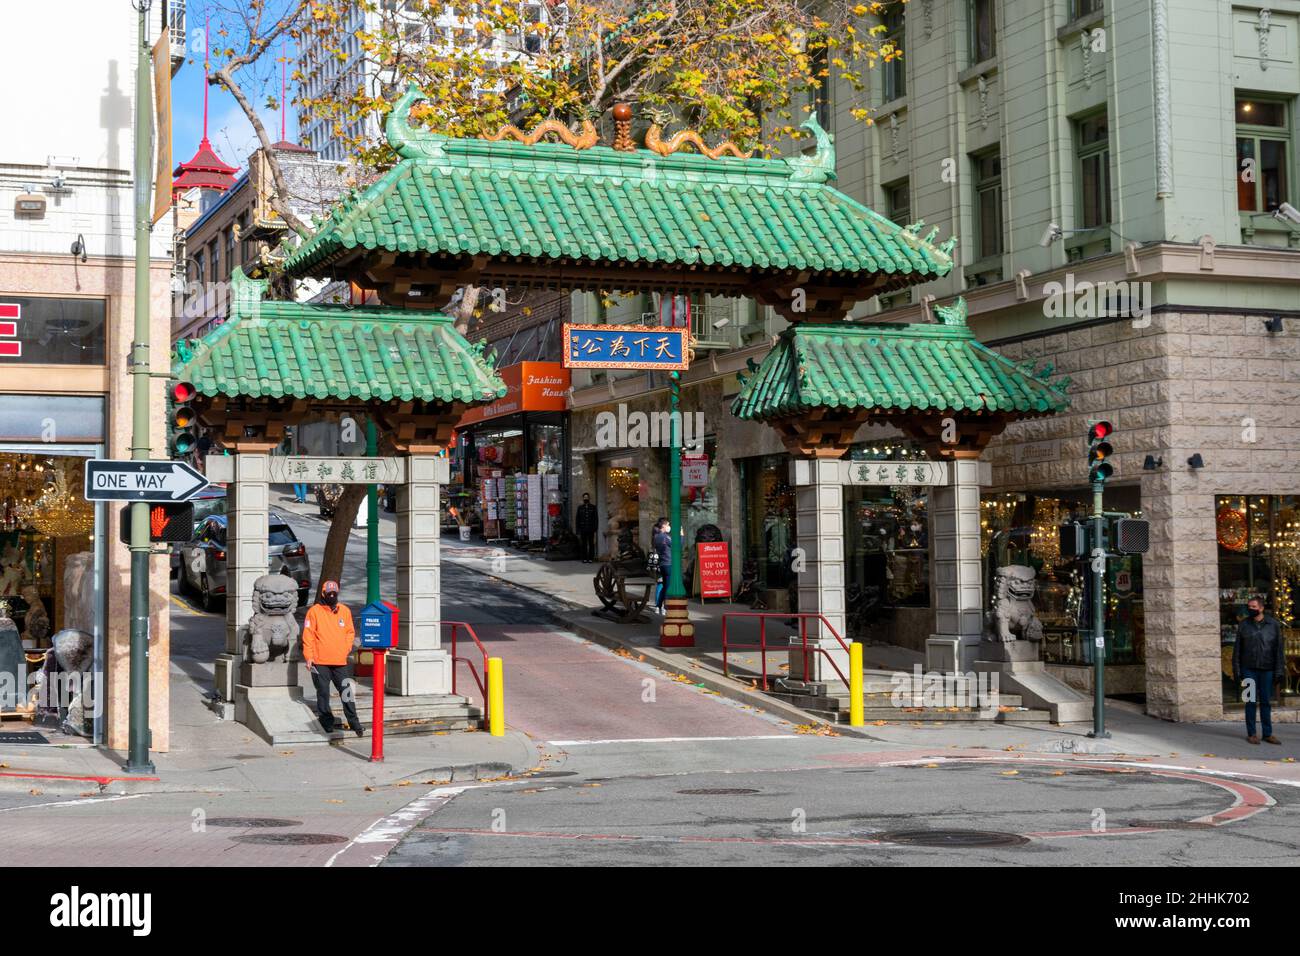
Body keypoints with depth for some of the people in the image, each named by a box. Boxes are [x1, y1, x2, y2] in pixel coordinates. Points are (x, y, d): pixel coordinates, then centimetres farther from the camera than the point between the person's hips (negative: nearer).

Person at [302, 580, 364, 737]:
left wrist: (346, 648, 3)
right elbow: (308, 635, -2)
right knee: (323, 693, 3)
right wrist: (309, 656, -8)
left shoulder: (344, 611, 10)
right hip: (320, 662, -3)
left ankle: (354, 723, 6)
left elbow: (350, 632, 17)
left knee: (347, 692, 2)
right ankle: (327, 724, 10)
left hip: (340, 661, 3)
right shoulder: (314, 611, -1)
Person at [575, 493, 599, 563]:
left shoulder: (593, 507, 6)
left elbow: (596, 519, 4)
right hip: (583, 530, 1)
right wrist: (578, 530, 3)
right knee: (584, 544, 2)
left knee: (591, 544, -1)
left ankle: (590, 558, 3)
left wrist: (595, 529, -4)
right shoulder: (580, 507, 9)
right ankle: (584, 559, 5)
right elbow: (577, 519, 9)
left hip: (591, 529, -1)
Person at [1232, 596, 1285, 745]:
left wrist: (1279, 670, -4)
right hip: (1249, 669, 0)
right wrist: (1236, 671, 0)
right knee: (1251, 701, 2)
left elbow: (1278, 649, 2)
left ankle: (1268, 734, 12)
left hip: (1267, 669, 0)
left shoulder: (1273, 625, 2)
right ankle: (1251, 734, 8)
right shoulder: (1243, 625, 3)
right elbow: (1237, 650, 5)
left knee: (1266, 702, 6)